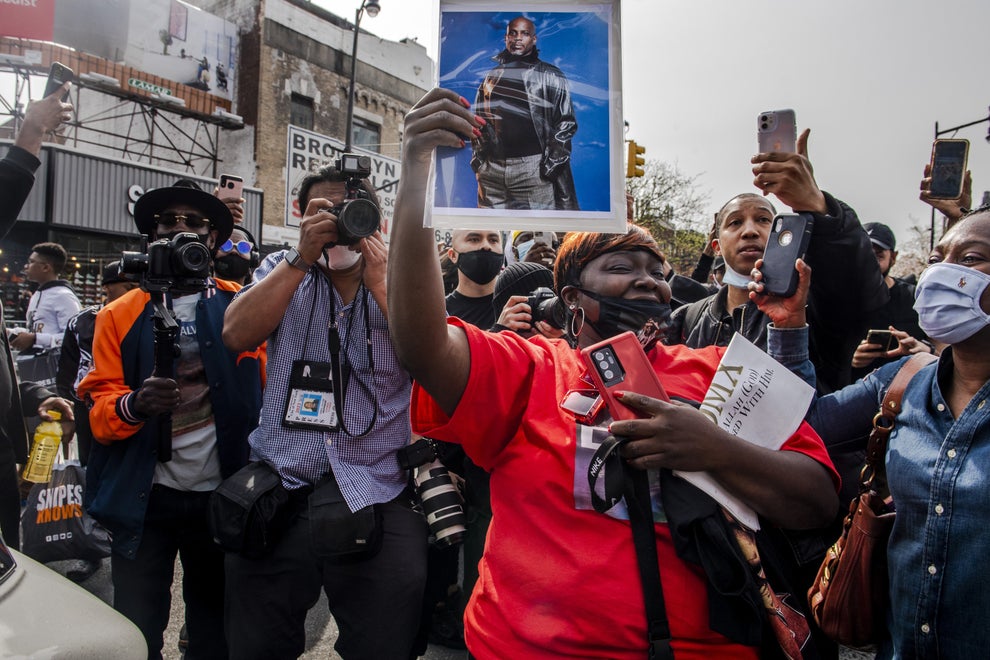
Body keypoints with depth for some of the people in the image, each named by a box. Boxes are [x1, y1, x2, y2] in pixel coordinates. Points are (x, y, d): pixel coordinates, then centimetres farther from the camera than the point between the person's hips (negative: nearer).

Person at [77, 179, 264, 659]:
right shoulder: (120, 314, 4)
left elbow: (266, 392, -2)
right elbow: (99, 407, -1)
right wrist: (134, 405, -23)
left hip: (222, 493, 0)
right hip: (143, 498, 1)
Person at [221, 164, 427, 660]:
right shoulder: (283, 269, 11)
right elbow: (236, 335, -7)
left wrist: (379, 282, -11)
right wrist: (303, 256, -12)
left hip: (377, 498, -1)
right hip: (279, 492, 2)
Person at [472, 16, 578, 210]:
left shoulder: (550, 75, 6)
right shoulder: (492, 75, 19)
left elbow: (566, 122, 0)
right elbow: (478, 119, 23)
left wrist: (552, 162, -9)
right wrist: (477, 156, 11)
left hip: (533, 169, -4)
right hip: (490, 169, 4)